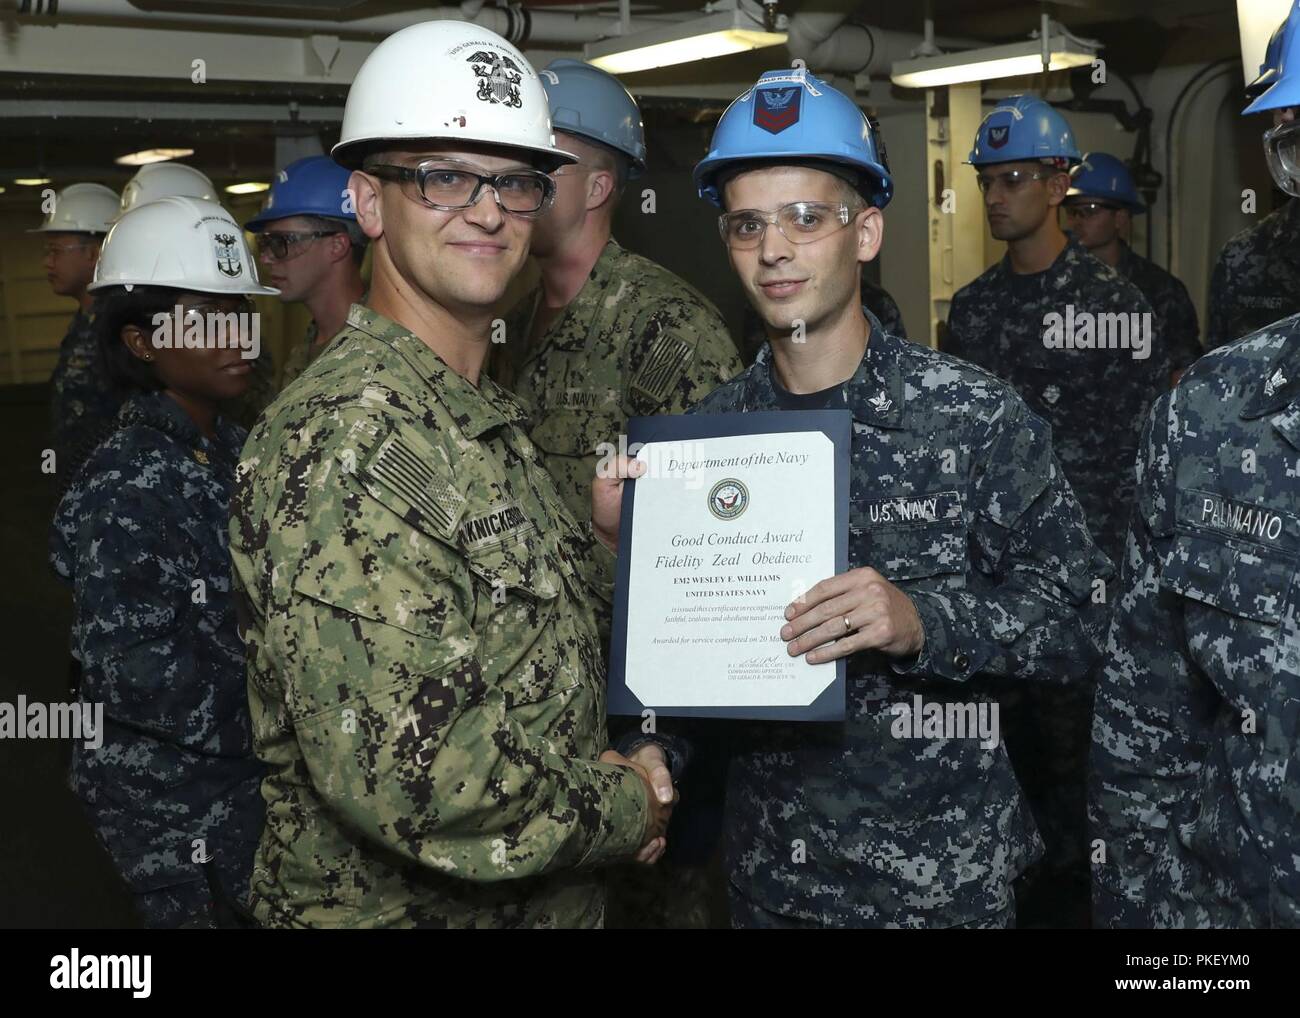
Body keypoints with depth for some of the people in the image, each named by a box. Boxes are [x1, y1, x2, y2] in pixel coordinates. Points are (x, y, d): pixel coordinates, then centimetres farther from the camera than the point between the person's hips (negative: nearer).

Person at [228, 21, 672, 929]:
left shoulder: (485, 419, 8)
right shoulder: (343, 437, -23)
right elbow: (396, 768, -30)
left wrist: (607, 541, -1)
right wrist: (620, 810, -17)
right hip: (398, 906, -9)